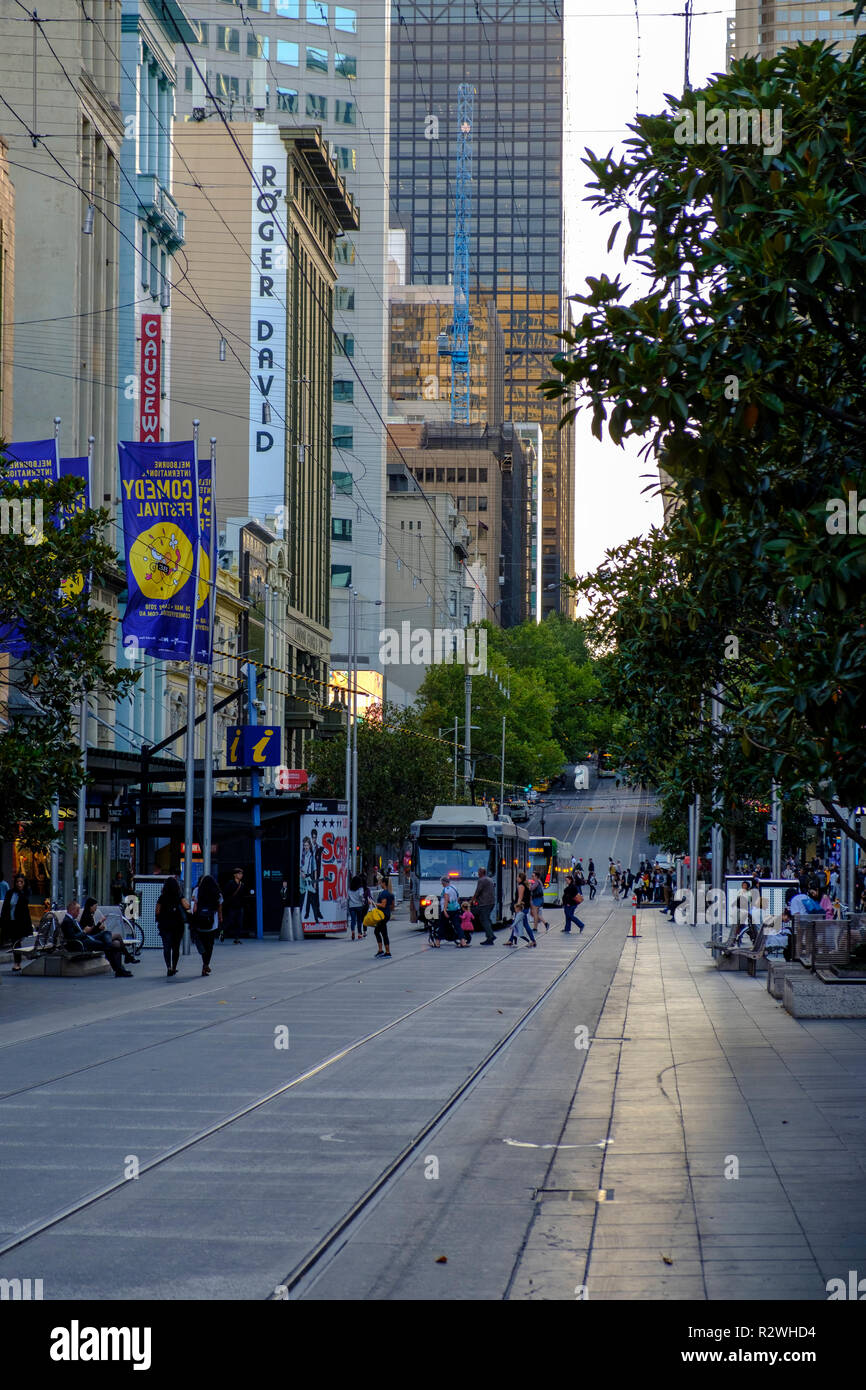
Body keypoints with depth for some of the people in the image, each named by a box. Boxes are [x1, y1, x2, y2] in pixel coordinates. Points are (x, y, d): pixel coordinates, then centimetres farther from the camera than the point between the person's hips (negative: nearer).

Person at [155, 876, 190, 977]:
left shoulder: (162, 898, -4)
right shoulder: (180, 897, -4)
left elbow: (157, 911, -6)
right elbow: (187, 906, -15)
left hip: (165, 926, -1)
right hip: (178, 926, 1)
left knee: (166, 947, -2)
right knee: (176, 947, 15)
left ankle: (168, 967, -22)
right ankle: (174, 968, 20)